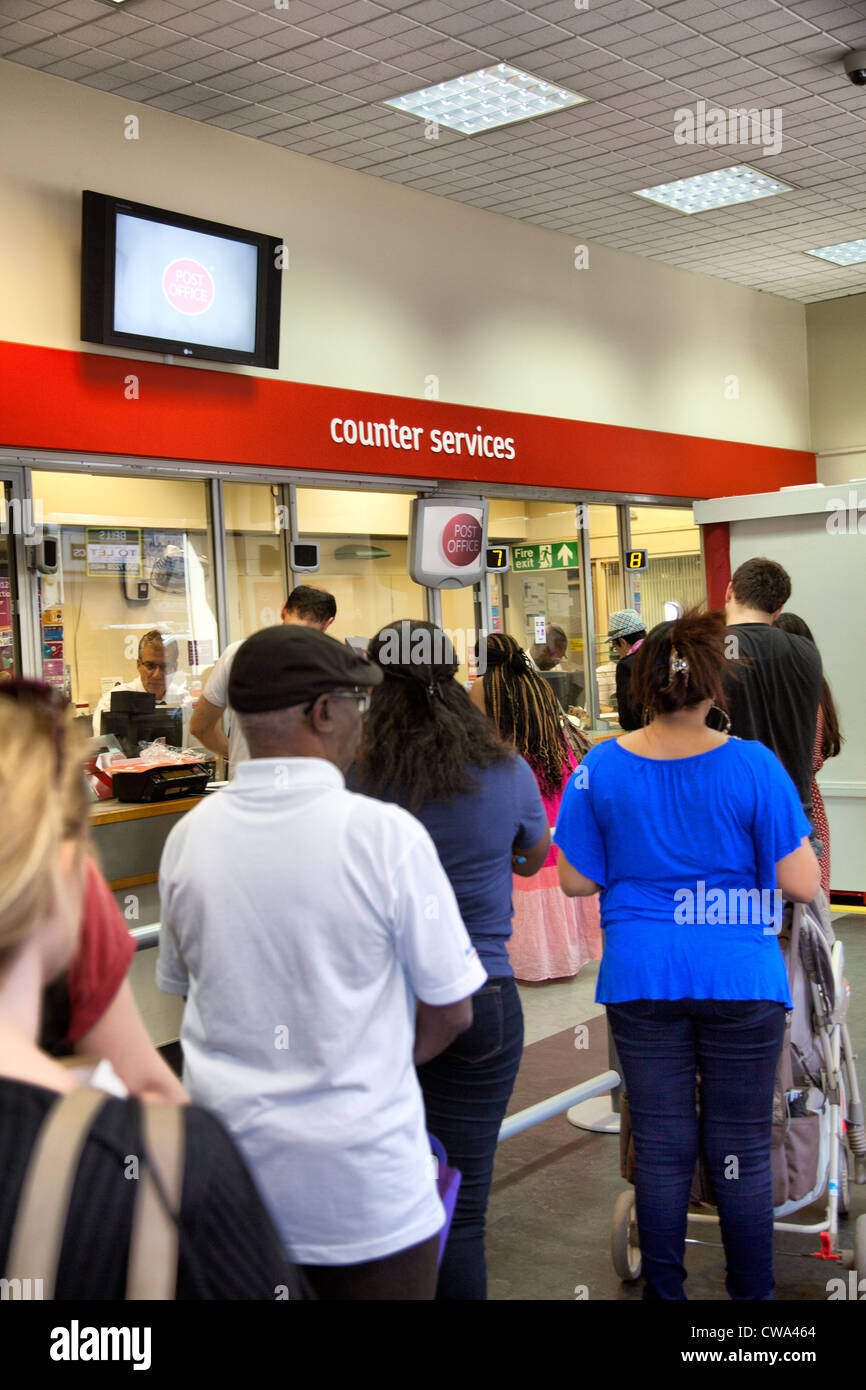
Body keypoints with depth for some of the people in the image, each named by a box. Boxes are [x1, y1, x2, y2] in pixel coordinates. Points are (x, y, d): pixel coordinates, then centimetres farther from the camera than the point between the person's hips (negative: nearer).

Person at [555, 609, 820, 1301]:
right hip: (741, 983, -1)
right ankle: (752, 1293, 25)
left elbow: (575, 880, 0)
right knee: (742, 1151, 12)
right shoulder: (755, 766, -12)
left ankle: (663, 1290, 25)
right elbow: (803, 884, -10)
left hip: (641, 981, 2)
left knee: (661, 1147, 12)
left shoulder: (601, 768, -6)